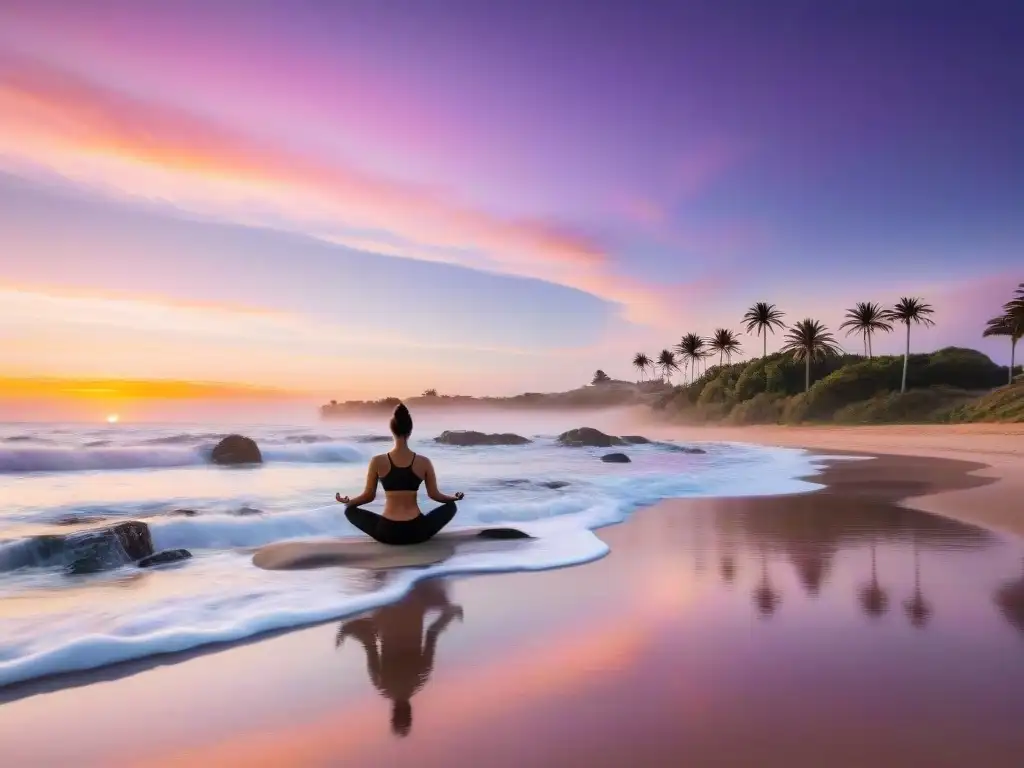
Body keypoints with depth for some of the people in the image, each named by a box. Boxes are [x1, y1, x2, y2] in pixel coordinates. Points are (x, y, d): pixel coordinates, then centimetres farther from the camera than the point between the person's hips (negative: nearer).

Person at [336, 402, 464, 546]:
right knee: (451, 506, 24)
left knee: (350, 510, 24)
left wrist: (347, 501, 24)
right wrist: (455, 497, 24)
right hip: (417, 532, 0)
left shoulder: (377, 462, -5)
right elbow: (434, 495, 3)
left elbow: (368, 496, 3)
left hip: (387, 533, 0)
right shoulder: (424, 462, -4)